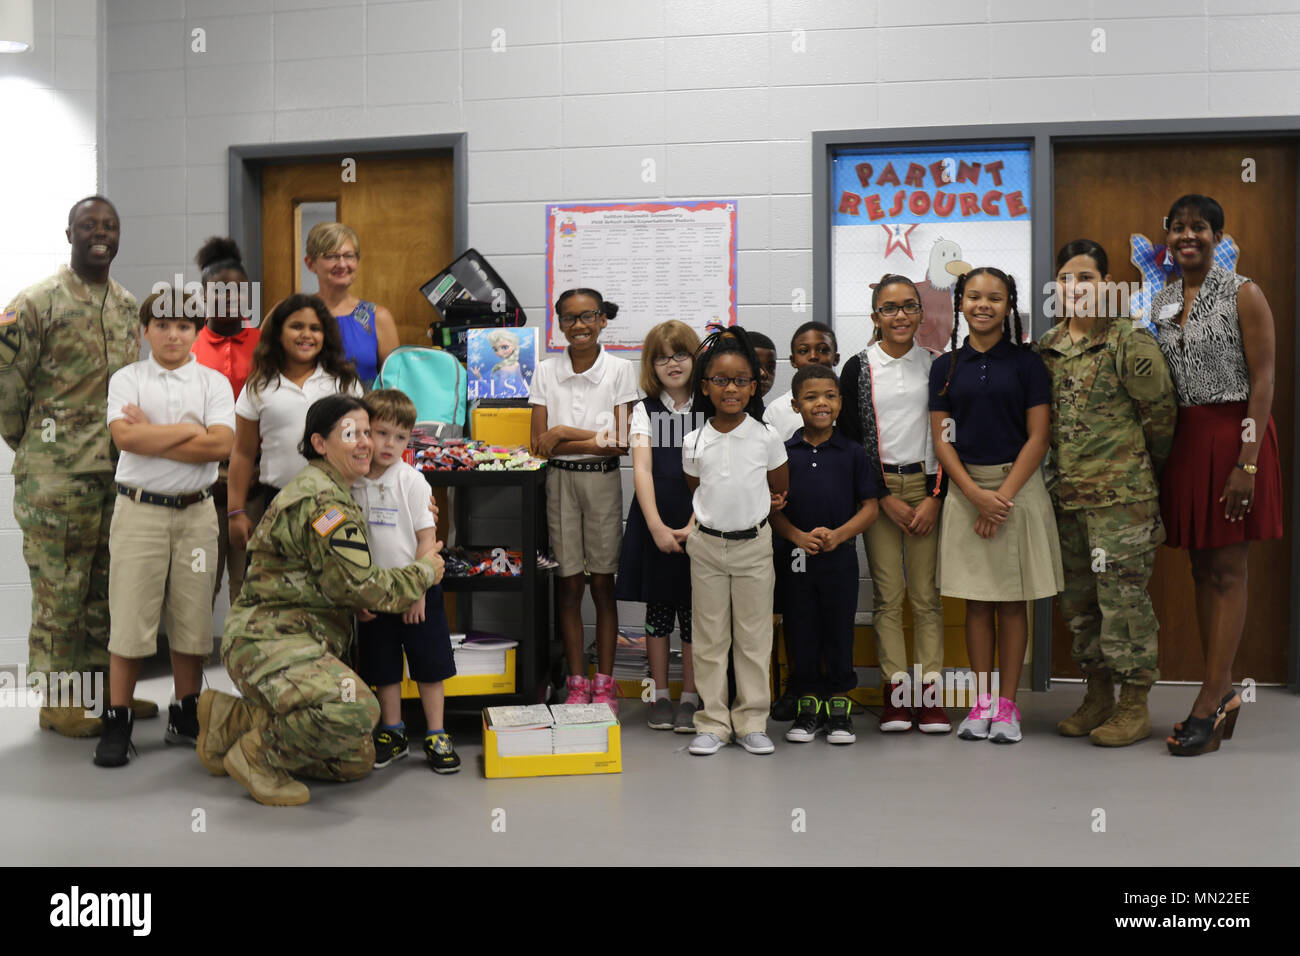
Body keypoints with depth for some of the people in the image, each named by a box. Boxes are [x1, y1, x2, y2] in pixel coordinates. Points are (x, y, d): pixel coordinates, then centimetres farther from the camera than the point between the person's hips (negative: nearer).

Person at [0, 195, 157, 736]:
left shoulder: (128, 306, 12)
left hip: (120, 471, 6)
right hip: (58, 477, -6)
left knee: (108, 586, 13)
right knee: (59, 591, 1)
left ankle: (103, 685, 25)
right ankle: (57, 702, 13)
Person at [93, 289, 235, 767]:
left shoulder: (214, 382, 6)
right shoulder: (127, 379, 6)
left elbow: (221, 444, -10)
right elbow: (125, 437, -12)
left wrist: (150, 435, -8)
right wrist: (190, 430, -9)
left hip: (196, 512, 1)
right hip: (140, 511, -1)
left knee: (192, 619, 6)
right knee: (130, 618, 0)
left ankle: (185, 717, 18)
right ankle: (117, 723, 8)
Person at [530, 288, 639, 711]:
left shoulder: (619, 370, -1)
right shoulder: (546, 372, 4)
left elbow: (620, 442, -9)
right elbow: (539, 444, -2)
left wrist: (565, 432, -11)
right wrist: (594, 439, -13)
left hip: (603, 482, -1)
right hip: (560, 482, 2)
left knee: (603, 584, 4)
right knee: (568, 585, 5)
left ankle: (604, 684, 13)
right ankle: (577, 683, 14)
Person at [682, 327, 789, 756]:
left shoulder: (767, 437, -5)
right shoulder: (694, 443, -3)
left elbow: (780, 491, 8)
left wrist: (752, 507, 6)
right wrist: (722, 511, 5)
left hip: (754, 544, -1)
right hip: (707, 546, 1)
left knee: (754, 636, 6)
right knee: (709, 637, 6)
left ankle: (752, 722, 16)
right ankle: (712, 723, 16)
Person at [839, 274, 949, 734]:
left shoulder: (935, 366, 6)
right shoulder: (859, 368, 2)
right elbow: (849, 440, 0)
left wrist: (935, 498, -4)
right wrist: (886, 500, -6)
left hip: (927, 487, 1)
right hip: (876, 489, -1)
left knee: (927, 591, 1)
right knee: (887, 591, -1)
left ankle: (930, 690, 6)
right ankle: (895, 689, 6)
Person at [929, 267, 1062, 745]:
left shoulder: (1026, 362, 0)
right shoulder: (945, 367, 6)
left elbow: (1038, 436, -4)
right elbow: (942, 440, 3)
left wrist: (1004, 495, -12)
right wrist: (976, 495, -10)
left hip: (1017, 486, -2)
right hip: (965, 490, 2)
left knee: (1012, 599, 4)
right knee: (976, 600, 7)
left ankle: (1007, 704, 12)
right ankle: (982, 701, 15)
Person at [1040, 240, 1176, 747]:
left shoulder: (1130, 342, -7)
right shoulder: (1046, 347, 10)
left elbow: (1160, 412, -2)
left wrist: (1145, 469, 7)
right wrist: (1056, 475, 15)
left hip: (1121, 495, -6)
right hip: (1066, 494, 6)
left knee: (1124, 596, -3)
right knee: (1079, 600, 12)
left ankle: (1134, 706, 9)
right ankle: (1097, 695, 25)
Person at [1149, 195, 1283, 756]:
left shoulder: (1242, 295, -6)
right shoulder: (1162, 302, 11)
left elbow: (1263, 380, -10)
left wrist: (1247, 462, -18)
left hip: (1232, 434, -6)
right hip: (1182, 439, 6)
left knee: (1228, 570, -2)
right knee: (1201, 568, 8)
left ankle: (1210, 703, 1)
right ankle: (1223, 692, 18)